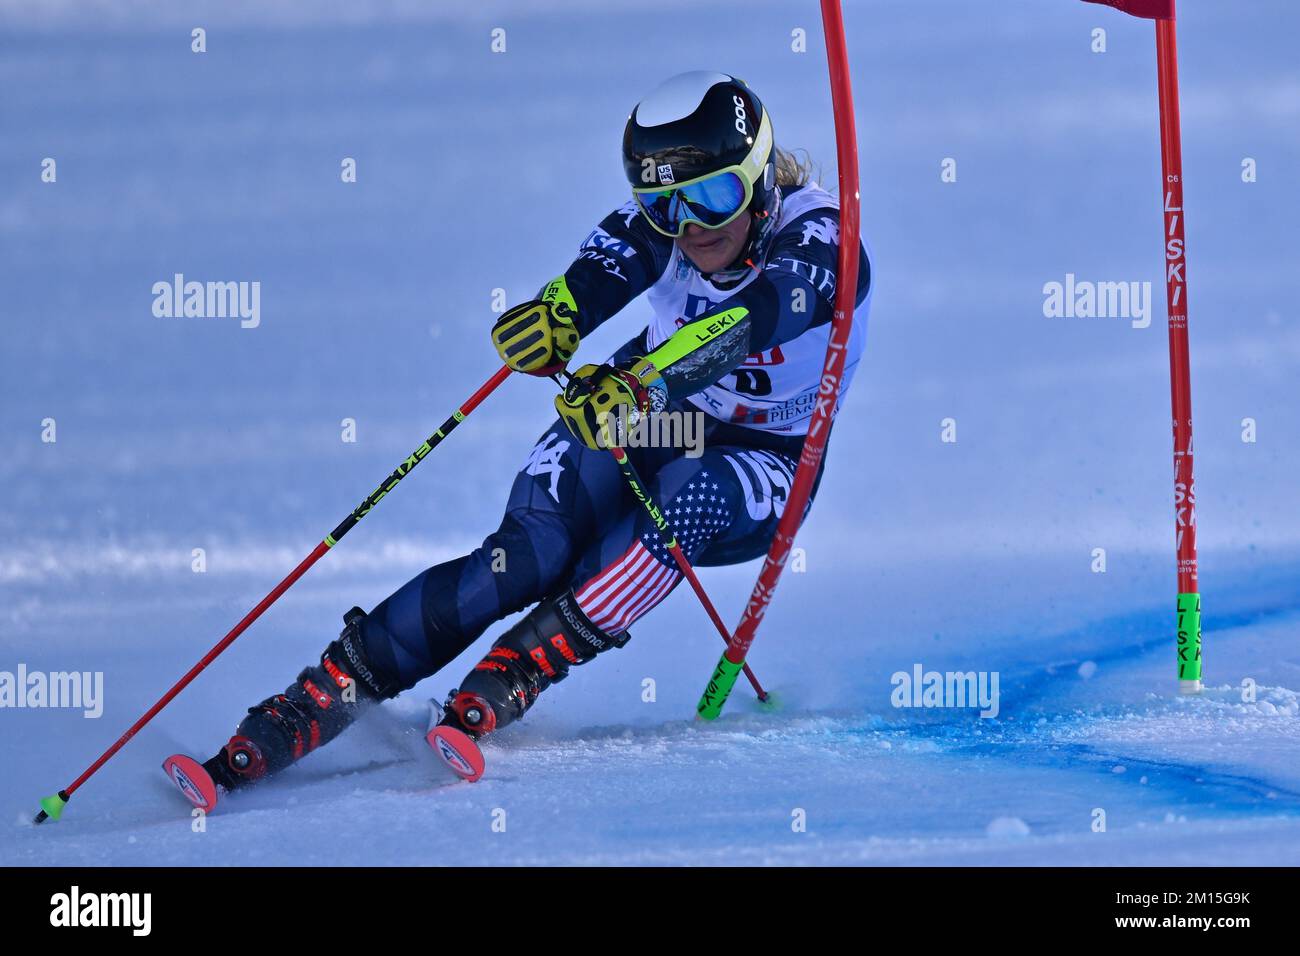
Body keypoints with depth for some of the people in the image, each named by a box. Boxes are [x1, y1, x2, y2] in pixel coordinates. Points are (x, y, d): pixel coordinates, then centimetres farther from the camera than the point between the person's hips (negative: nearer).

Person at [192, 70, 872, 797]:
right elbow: (604, 269, -32)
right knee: (525, 558, -23)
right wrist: (558, 310, -57)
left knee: (684, 496, -37)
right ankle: (310, 706, -25)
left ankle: (504, 684, -35)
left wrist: (645, 383, -59)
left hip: (760, 472, -2)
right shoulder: (663, 222, -11)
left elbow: (745, 321, -42)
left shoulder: (817, 241, -22)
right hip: (645, 429, 2)